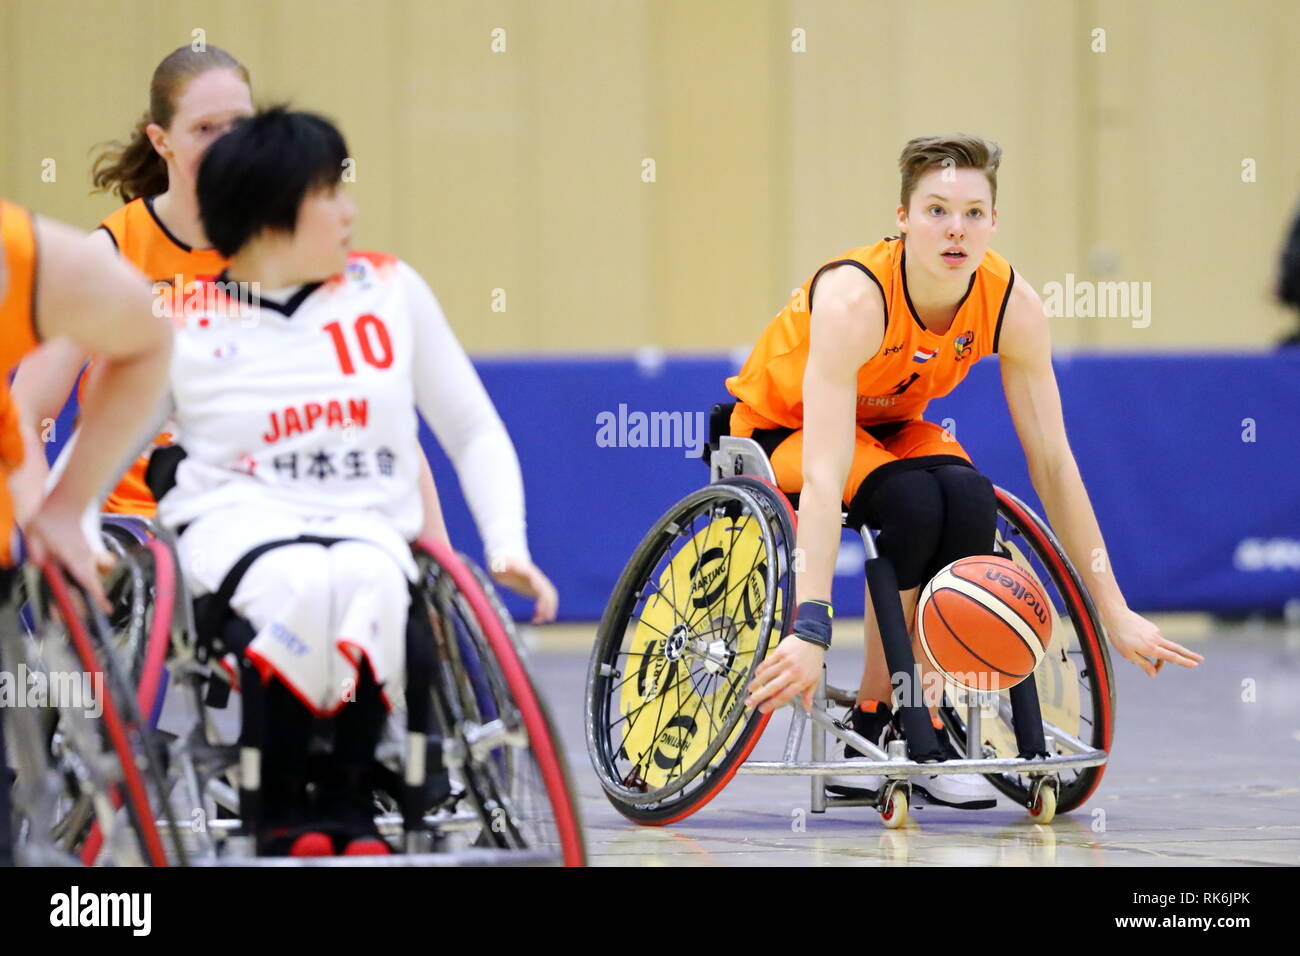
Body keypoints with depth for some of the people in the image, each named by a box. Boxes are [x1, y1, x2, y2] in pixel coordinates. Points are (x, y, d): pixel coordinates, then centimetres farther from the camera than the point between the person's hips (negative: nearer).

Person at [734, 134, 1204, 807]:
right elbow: (825, 477, -44)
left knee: (970, 499, -29)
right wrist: (810, 630, -53)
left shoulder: (1013, 307, -21)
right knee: (911, 499, -34)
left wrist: (1115, 613, -16)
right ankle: (870, 722, -19)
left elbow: (1052, 461, -14)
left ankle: (928, 728, -15)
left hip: (889, 424, 4)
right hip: (781, 428, -4)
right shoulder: (854, 298, -36)